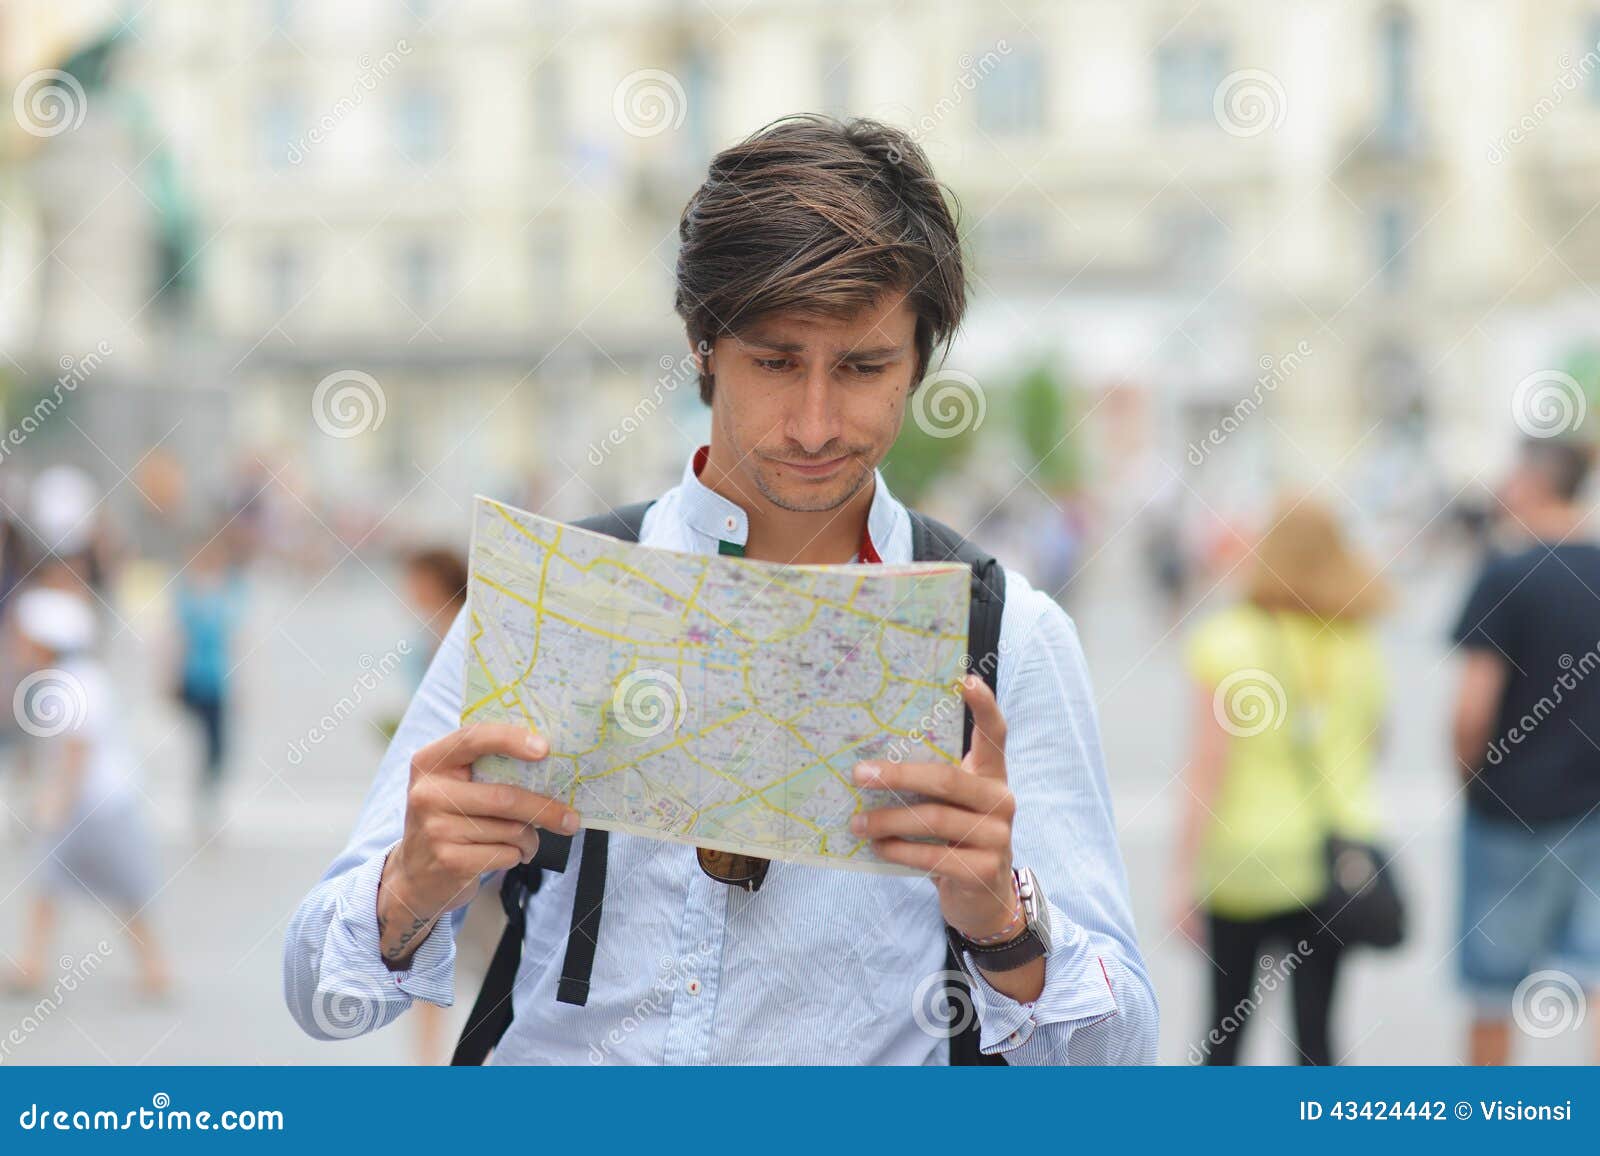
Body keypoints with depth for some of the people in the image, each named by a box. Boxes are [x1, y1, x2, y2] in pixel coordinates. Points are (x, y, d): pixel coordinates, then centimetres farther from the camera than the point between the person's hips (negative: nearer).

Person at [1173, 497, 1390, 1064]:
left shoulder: (1227, 640, -9)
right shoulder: (1358, 645, 4)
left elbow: (1209, 763, -12)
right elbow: (1368, 749, 14)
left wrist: (1185, 870, -9)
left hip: (1247, 858, -3)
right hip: (1336, 861, 3)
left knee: (1226, 1022, 11)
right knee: (1316, 1030, 5)